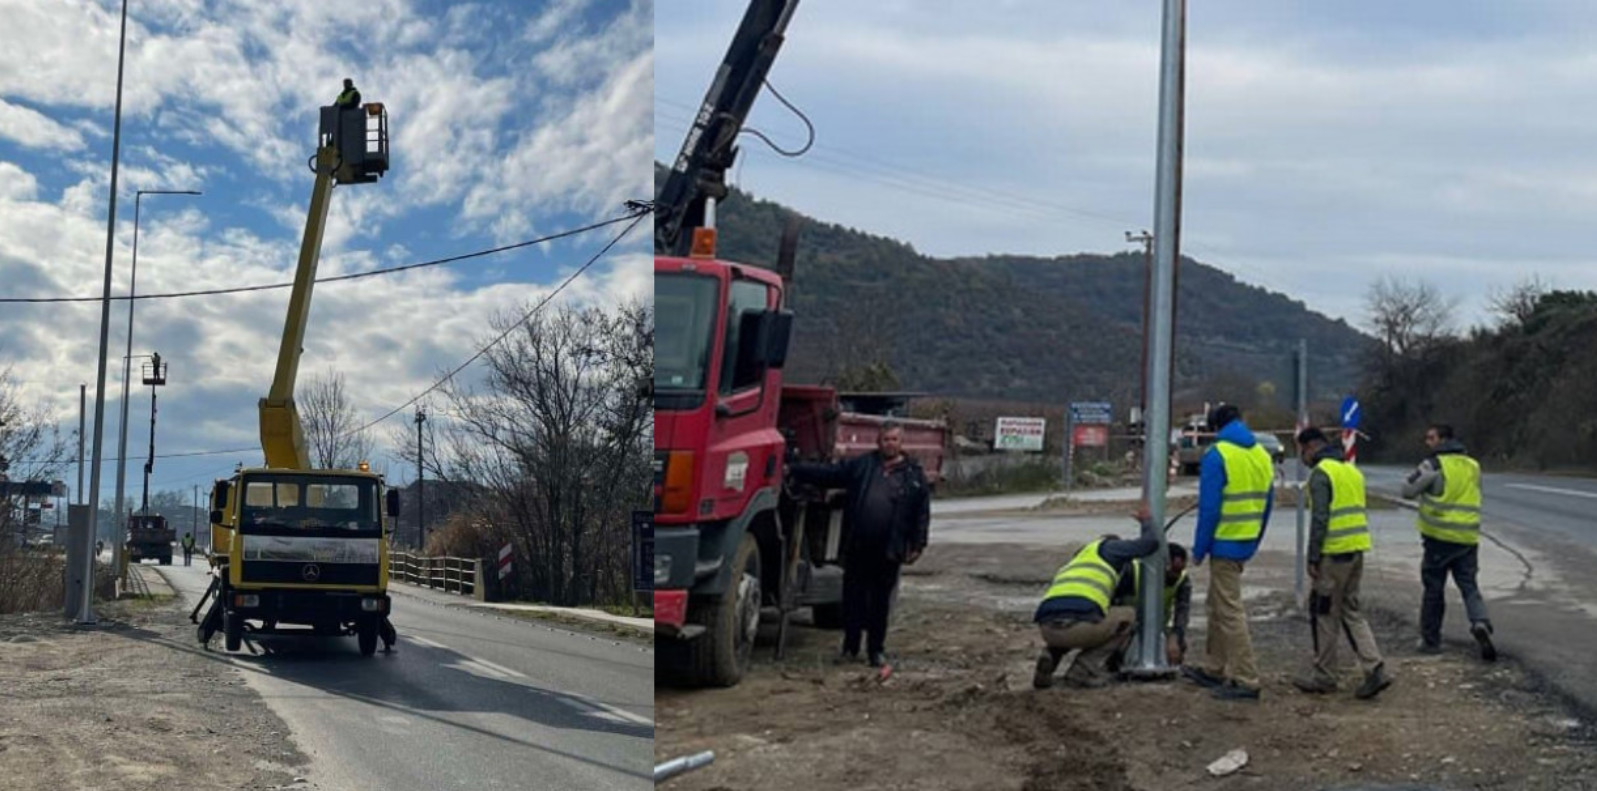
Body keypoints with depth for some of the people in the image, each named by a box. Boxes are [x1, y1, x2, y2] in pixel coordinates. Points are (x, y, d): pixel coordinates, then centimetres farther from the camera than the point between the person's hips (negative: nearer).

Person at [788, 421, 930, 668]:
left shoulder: (913, 474, 4)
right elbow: (826, 474, 7)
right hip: (857, 547, 1)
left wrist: (917, 545, -1)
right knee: (852, 598, 5)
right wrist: (793, 470, 2)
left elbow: (922, 513, 4)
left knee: (880, 601, 7)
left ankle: (876, 649, 18)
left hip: (888, 551, -1)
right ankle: (850, 647, 15)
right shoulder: (861, 465, 7)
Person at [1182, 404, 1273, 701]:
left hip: (1225, 543, -8)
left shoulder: (1217, 455, -14)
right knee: (1216, 605, 20)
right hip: (1247, 543, 8)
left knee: (1230, 611, -5)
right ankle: (1213, 669, 27)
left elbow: (1209, 507, -15)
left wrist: (1199, 549, -8)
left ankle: (1246, 680, -6)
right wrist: (1255, 541, 19)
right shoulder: (1262, 455, 10)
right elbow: (1267, 504, 12)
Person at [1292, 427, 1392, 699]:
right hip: (1357, 549, 8)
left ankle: (1323, 677, 11)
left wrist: (1312, 558, -13)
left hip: (1334, 553, -8)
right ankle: (1375, 669, 3)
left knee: (1325, 613, 3)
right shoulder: (1352, 470, 17)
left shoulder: (1321, 473, -11)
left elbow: (1319, 518, -17)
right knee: (1351, 610, 14)